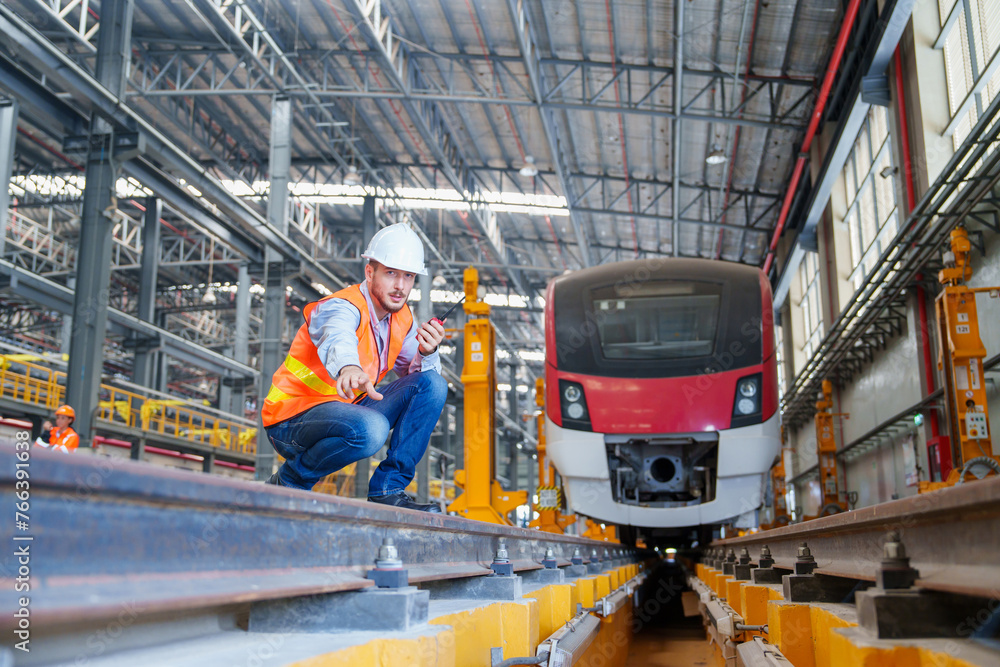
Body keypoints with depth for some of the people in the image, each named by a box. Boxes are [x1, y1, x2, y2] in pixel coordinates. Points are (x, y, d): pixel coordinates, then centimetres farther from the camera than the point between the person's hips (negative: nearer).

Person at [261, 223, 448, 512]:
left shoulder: (402, 319, 3)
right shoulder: (341, 308, -21)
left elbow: (418, 375, 2)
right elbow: (338, 338, -45)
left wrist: (427, 353, -22)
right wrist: (349, 368, -69)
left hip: (345, 414, 7)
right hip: (293, 418, -7)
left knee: (433, 384, -8)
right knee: (370, 429, -38)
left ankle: (387, 490, -7)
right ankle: (289, 482, -10)